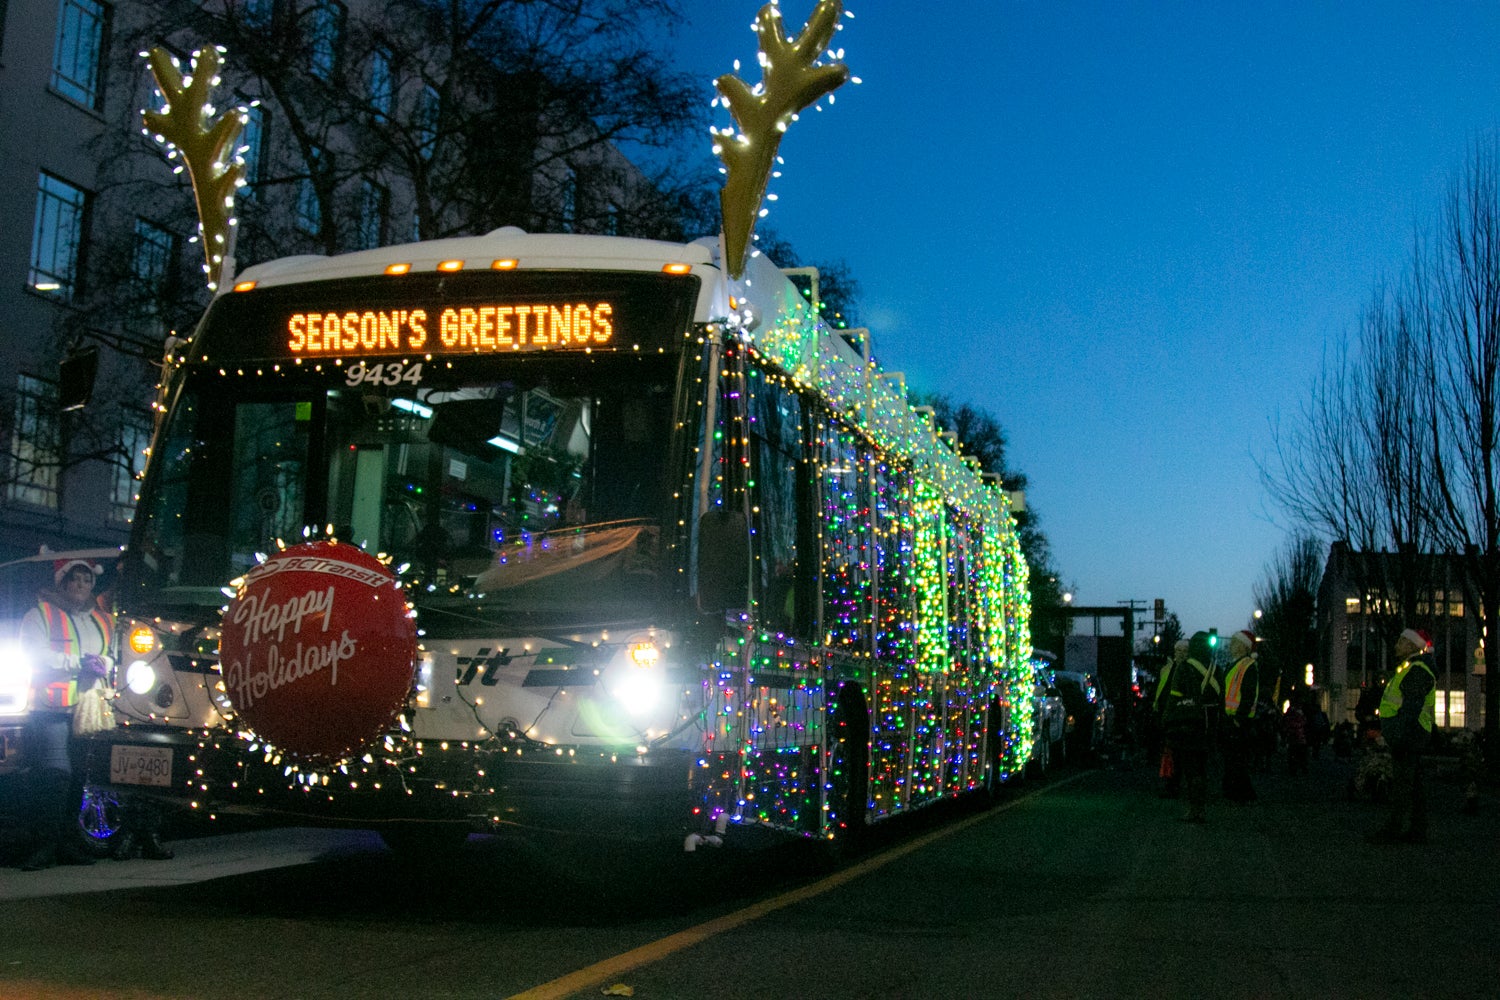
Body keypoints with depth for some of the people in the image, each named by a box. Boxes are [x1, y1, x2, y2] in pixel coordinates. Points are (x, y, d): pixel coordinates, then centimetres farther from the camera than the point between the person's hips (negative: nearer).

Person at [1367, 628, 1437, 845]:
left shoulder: (1416, 671, -14)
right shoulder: (1409, 669, 20)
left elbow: (1411, 707, -22)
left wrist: (1400, 737, -27)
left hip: (1408, 736, -11)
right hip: (1411, 737, 11)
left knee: (1401, 784, -9)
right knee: (1414, 785, 11)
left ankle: (1393, 830, -9)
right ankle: (1417, 831, 13)